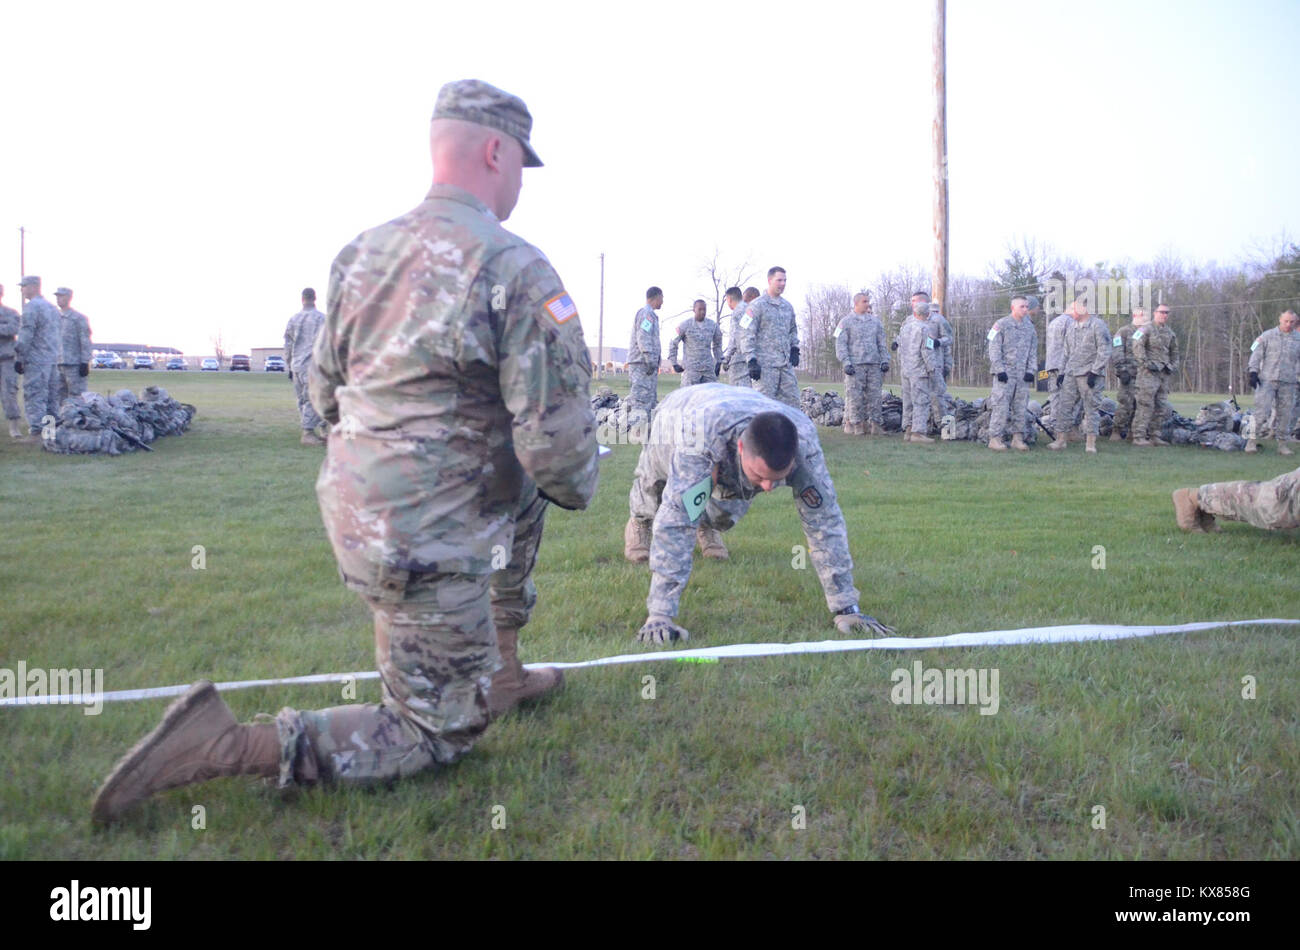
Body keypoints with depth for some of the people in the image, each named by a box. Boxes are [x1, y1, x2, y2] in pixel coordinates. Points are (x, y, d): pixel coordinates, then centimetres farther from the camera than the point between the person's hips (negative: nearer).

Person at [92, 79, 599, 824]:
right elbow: (557, 442, -20)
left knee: (525, 496, 31)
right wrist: (578, 489, 3)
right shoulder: (516, 269, -18)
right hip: (425, 543, -8)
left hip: (351, 504, 8)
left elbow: (327, 390, 14)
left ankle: (503, 673, 36)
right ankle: (226, 745, -1)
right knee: (440, 734, 9)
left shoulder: (360, 252, 4)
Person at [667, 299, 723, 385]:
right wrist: (674, 364, 1)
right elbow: (673, 343, 4)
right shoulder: (685, 325, -4)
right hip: (691, 368, -3)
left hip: (708, 368, 3)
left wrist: (719, 362, 16)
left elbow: (717, 343, 21)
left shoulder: (713, 325, 5)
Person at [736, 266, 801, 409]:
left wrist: (794, 349, 14)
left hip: (786, 363, 6)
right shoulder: (757, 305, -4)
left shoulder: (787, 306, 17)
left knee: (792, 399, 6)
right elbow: (747, 334, -9)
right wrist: (751, 361, -16)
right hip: (765, 364, -6)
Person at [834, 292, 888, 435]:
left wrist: (885, 360, 8)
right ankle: (854, 424, 0)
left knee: (874, 395, 2)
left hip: (874, 364, 4)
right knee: (854, 395, -5)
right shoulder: (846, 322, 3)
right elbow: (840, 344, -2)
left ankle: (874, 423, 5)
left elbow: (881, 343, 19)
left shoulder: (875, 321, 17)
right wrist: (846, 363, -12)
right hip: (855, 364, -4)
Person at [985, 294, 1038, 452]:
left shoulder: (1030, 327, 14)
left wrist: (1030, 371, 5)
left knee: (1020, 407, 6)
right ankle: (995, 438, -6)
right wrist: (999, 370, -13)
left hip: (1023, 374, 5)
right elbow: (994, 349, -6)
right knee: (1001, 406, -9)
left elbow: (1033, 351, 16)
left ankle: (1017, 438, 13)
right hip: (1005, 373, -5)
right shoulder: (1001, 325, -2)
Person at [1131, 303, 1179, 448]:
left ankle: (1154, 436, 13)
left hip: (1164, 373, 8)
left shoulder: (1170, 333, 20)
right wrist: (1146, 363, -19)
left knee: (1162, 407, 7)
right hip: (1149, 372, -8)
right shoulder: (1147, 329, -3)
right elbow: (1137, 347, -12)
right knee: (1146, 405, -12)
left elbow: (1174, 353, 28)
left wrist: (1173, 366, 11)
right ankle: (1138, 437, -11)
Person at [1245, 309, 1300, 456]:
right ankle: (1253, 441, -7)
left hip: (1288, 382, 3)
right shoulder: (1267, 336, 6)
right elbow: (1256, 354, 4)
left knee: (1285, 413, 4)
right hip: (1267, 380, -3)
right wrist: (1253, 372, -4)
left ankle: (1282, 443, 12)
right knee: (1262, 410, -10)